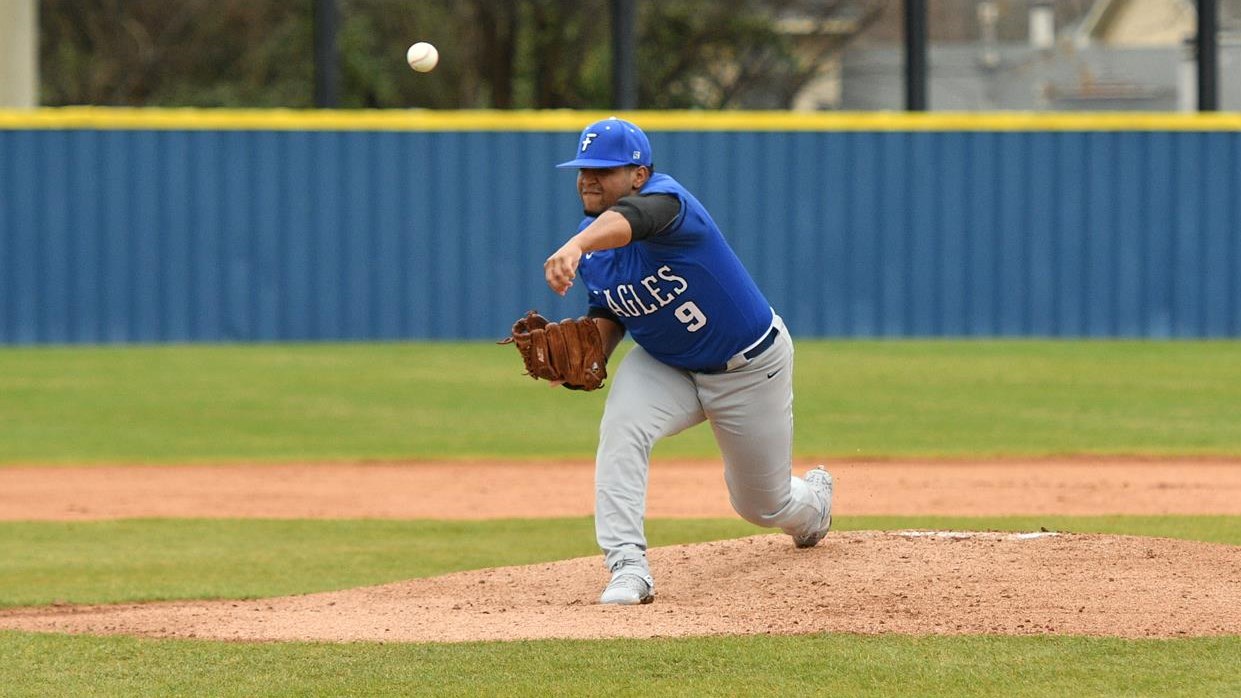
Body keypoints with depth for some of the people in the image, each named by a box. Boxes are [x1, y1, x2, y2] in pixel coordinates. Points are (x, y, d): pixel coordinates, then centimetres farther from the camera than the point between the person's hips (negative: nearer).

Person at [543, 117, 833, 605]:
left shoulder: (666, 200, -33)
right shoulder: (590, 245, -10)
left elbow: (631, 219, -58)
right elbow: (608, 316, 5)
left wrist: (575, 248, -79)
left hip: (752, 368, -5)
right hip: (664, 366, 5)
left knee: (764, 506, 12)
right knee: (620, 431, -29)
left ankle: (814, 501, 50)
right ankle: (627, 567, -29)